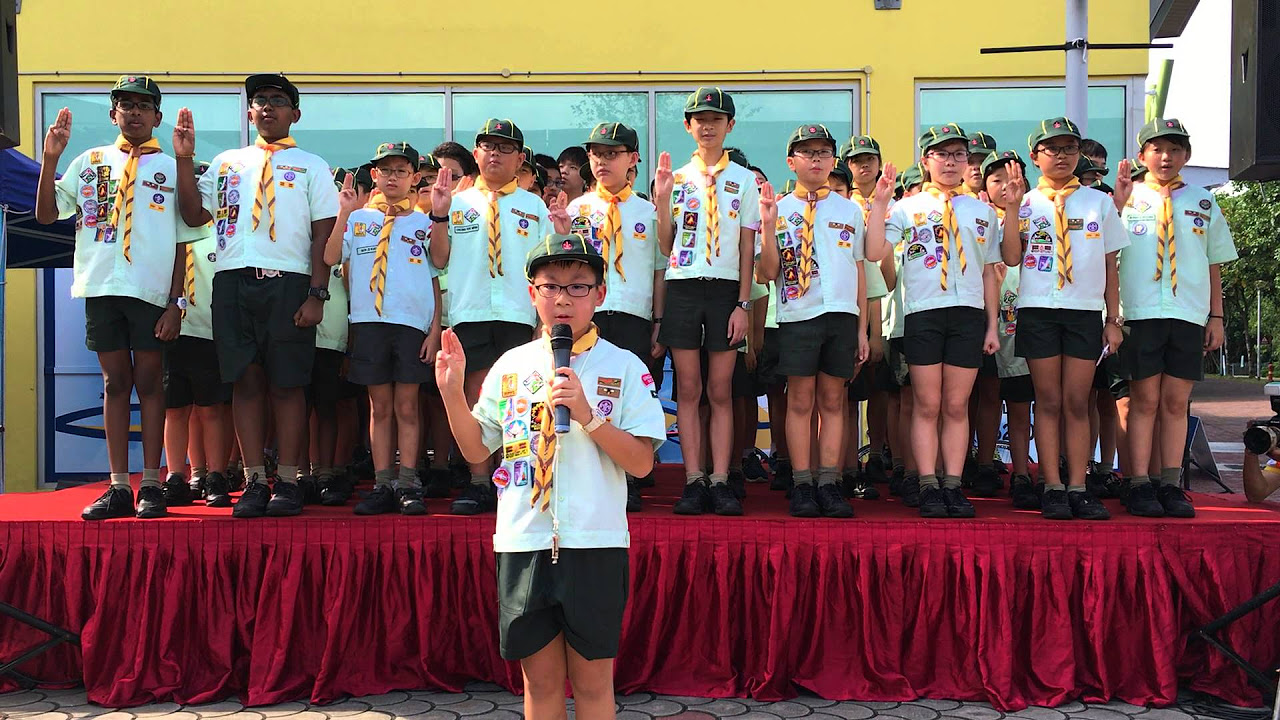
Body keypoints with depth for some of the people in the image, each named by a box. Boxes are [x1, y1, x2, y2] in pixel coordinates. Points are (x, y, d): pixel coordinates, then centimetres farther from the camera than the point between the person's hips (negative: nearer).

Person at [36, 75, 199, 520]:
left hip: (153, 291, -2)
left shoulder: (171, 169, 6)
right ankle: (119, 487, 8)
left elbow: (182, 243, 3)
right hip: (102, 287, 3)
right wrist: (51, 158, -2)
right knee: (115, 383, 5)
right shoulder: (90, 163, 13)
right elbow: (46, 214, 10)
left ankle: (151, 485, 5)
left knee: (149, 383, 1)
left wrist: (175, 302, -4)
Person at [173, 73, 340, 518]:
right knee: (245, 380, 1)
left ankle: (288, 482, 3)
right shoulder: (226, 162, 20)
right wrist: (184, 159, 6)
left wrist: (317, 294, -7)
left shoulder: (310, 165, 11)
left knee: (287, 382, -2)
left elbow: (323, 234, 3)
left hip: (288, 281, -3)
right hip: (232, 281, 3)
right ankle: (255, 482, 6)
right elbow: (194, 215, 14)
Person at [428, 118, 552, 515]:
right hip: (470, 311, 0)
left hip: (519, 313, 0)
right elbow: (440, 260, 9)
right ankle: (478, 484, 5)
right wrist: (439, 215, -2)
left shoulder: (534, 206, 14)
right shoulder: (458, 203, 14)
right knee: (476, 394, 0)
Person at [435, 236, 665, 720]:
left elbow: (641, 463, -7)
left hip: (595, 543, -2)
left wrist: (586, 413, -19)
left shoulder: (623, 367, 0)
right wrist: (452, 393, -2)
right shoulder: (511, 365, 9)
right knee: (540, 679, 11)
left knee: (592, 680, 7)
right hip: (523, 541, 3)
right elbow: (477, 449, 12)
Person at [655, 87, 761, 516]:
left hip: (725, 288, -1)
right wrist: (661, 198, -6)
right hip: (682, 287, 1)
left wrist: (743, 304, -3)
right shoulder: (676, 178, 10)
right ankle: (693, 482, 6)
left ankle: (720, 482, 4)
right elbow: (665, 246, 6)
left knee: (720, 391, 1)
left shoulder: (744, 180, 7)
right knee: (688, 389, 2)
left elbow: (747, 247, 4)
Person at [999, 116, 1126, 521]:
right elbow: (1011, 257, -7)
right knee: (1049, 401, 2)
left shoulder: (1099, 202, 11)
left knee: (1076, 402, 1)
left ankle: (1078, 488, 5)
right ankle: (1053, 488, 6)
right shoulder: (1026, 204, 7)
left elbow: (1109, 265, 11)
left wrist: (1114, 320, 6)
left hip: (1086, 311, 1)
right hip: (1038, 309, -1)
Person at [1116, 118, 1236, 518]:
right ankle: (1140, 484, 4)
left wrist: (1216, 316, 11)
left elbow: (1214, 264, 16)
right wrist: (1117, 201, -16)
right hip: (1140, 312, -2)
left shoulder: (1203, 203, 14)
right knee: (1144, 399, -1)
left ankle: (1171, 485, 11)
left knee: (1176, 401, 5)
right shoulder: (1128, 198, 5)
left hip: (1189, 315, 3)